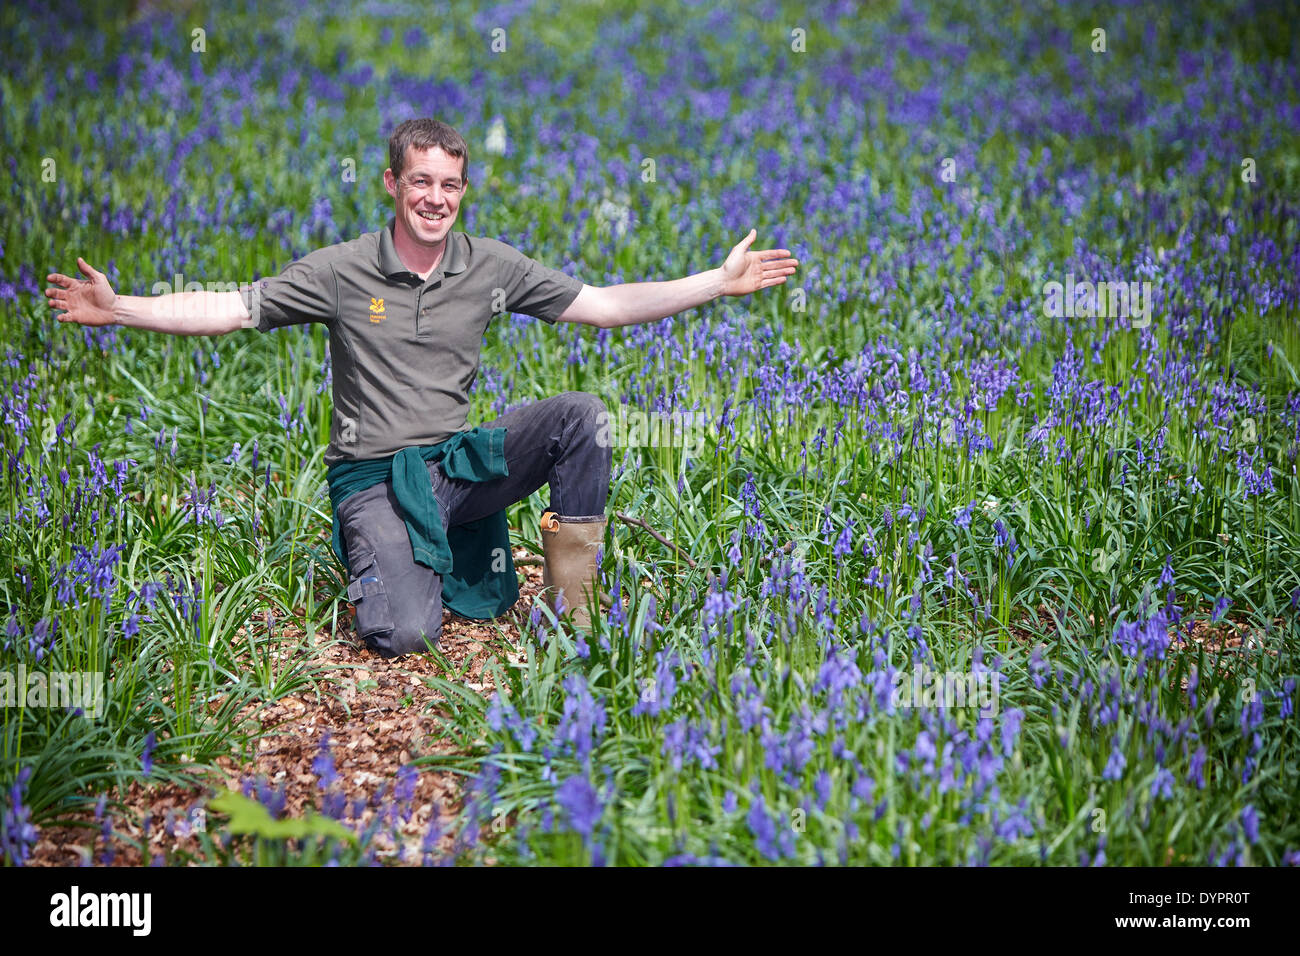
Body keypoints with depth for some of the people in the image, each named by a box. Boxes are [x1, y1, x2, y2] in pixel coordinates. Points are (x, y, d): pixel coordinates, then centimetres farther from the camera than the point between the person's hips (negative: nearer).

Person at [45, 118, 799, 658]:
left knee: (580, 415, -21)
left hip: (458, 464, 3)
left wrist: (721, 281, -2)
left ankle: (573, 599, -8)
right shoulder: (342, 271, -5)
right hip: (375, 480, -3)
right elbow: (229, 310, -4)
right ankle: (382, 563, 12)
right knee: (405, 634, -26)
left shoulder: (492, 267, 2)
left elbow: (605, 306, 3)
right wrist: (117, 309, -15)